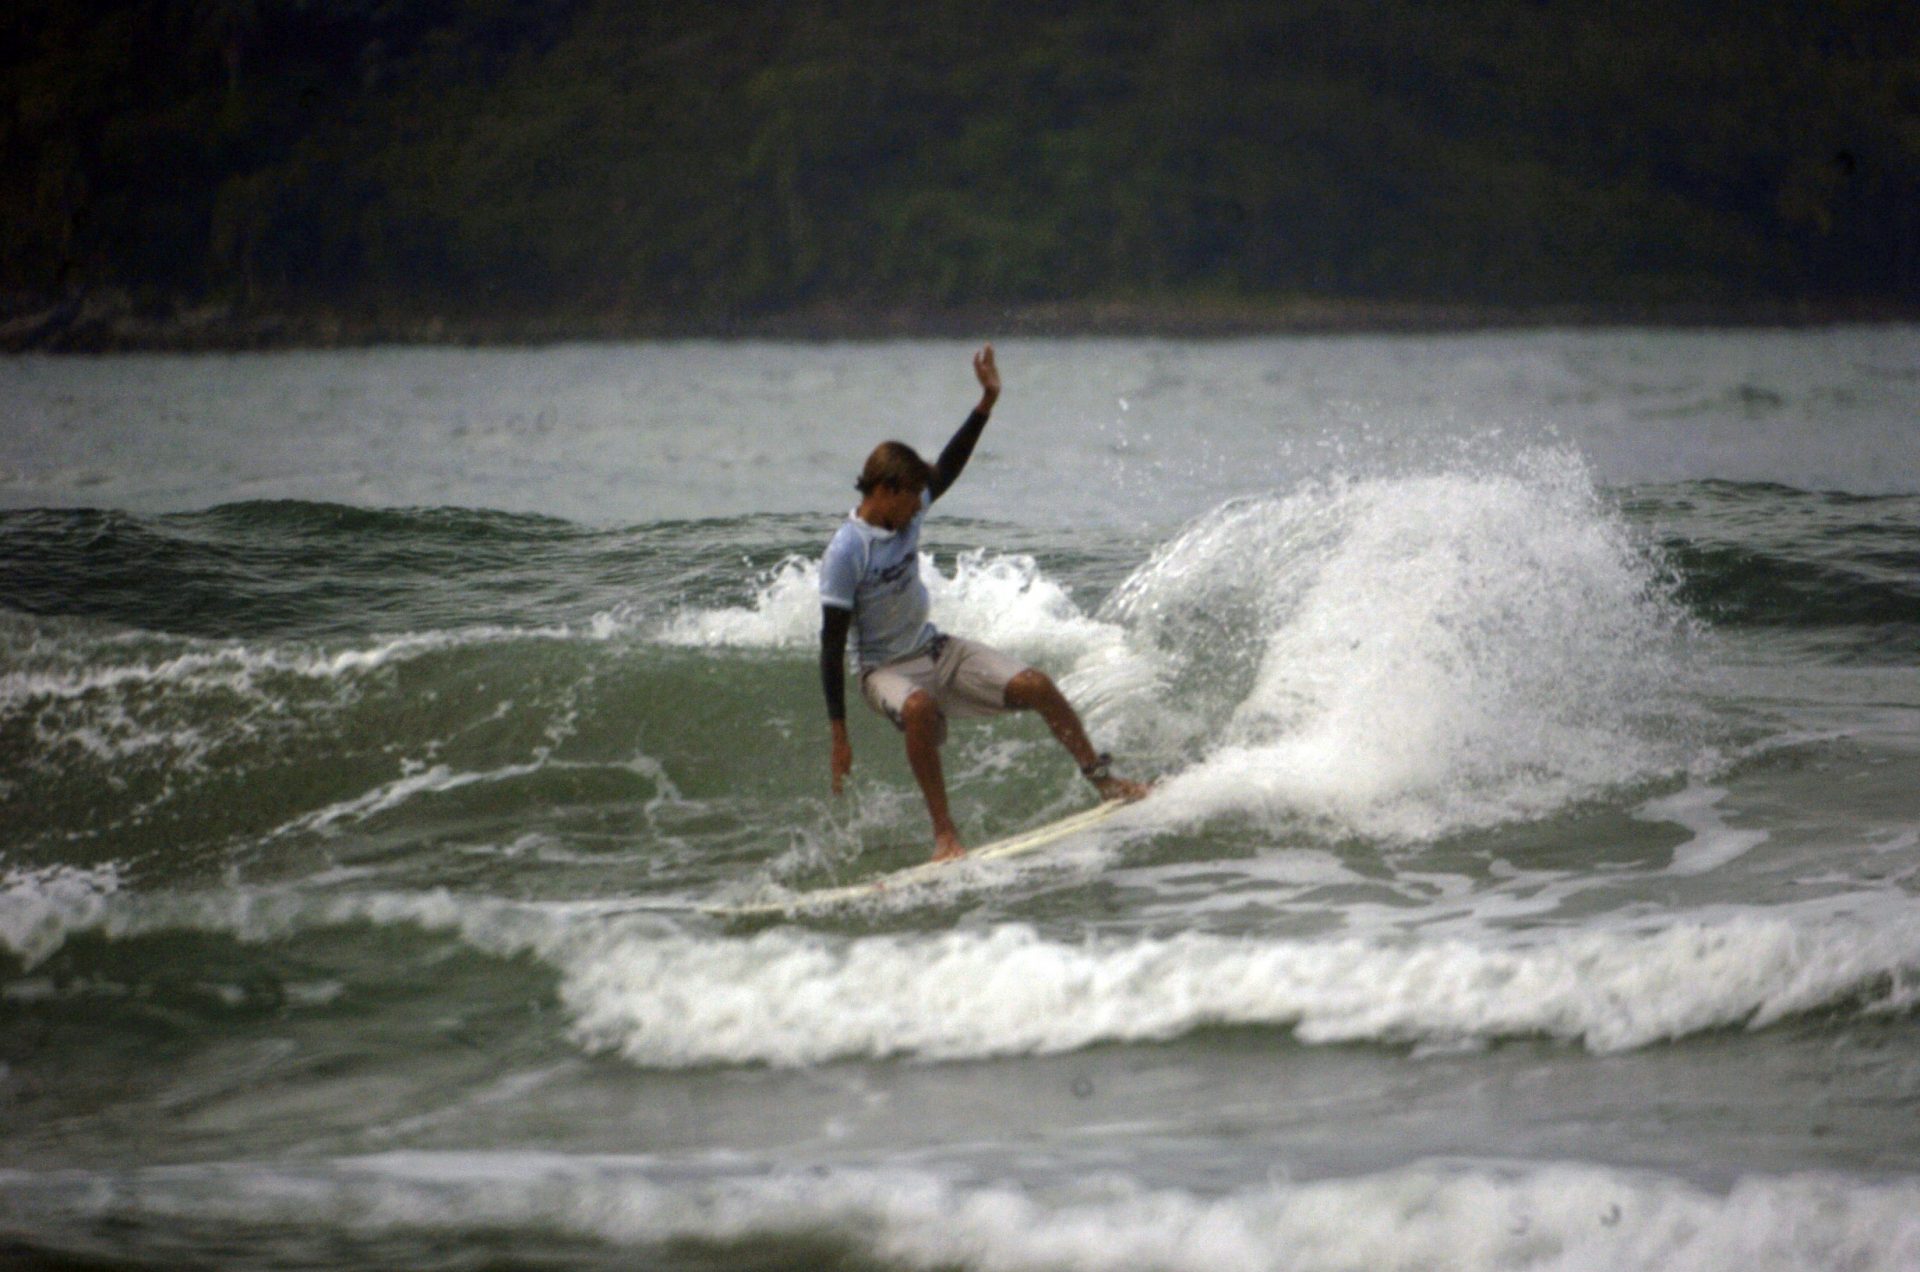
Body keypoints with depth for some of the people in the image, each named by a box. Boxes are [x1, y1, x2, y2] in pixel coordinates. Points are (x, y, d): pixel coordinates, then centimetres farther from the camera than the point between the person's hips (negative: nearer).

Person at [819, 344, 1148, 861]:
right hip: (888, 668, -7)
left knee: (1035, 686, -8)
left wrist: (987, 403, 3)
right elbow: (832, 645, -20)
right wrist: (839, 736, -23)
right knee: (920, 708, -40)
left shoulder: (906, 514, -3)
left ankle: (1102, 779, 9)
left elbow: (947, 468, 13)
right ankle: (944, 834, -34)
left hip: (936, 649, 7)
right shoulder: (846, 552, -22)